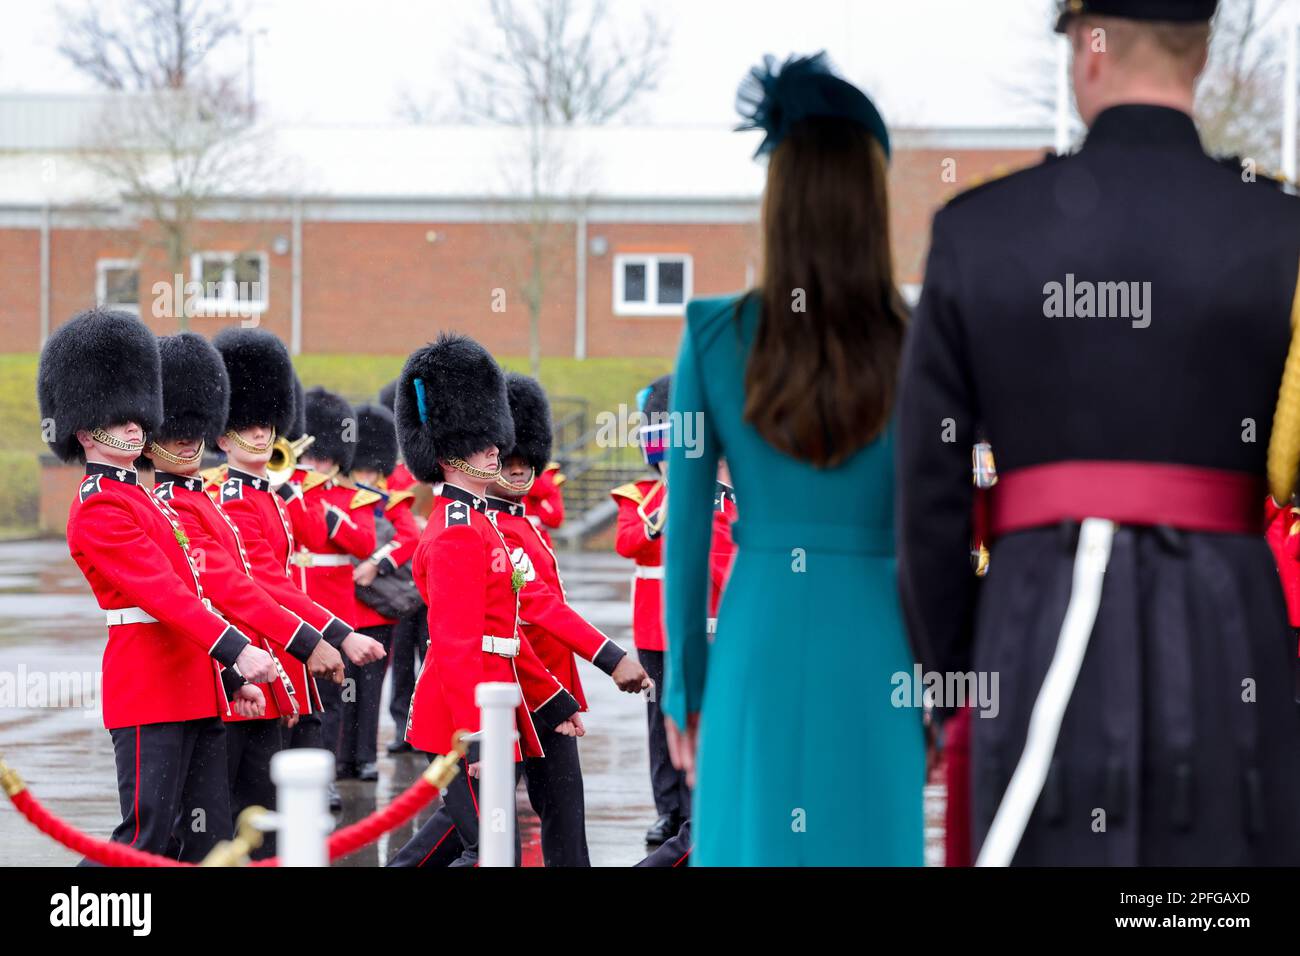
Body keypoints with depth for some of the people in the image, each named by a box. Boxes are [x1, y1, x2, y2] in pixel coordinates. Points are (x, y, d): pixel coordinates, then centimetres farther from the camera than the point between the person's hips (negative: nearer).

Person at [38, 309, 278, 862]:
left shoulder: (139, 500, 20)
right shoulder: (97, 510, -11)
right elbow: (161, 591, -21)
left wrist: (231, 676, 16)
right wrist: (238, 651, -30)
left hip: (194, 690, 9)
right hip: (149, 694, -9)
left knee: (209, 840, 6)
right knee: (148, 837, -10)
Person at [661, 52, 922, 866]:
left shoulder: (715, 337, -3)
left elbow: (687, 531, 0)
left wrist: (683, 684, 9)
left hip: (758, 644, 1)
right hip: (876, 646, -1)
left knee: (750, 849, 5)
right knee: (873, 848, 5)